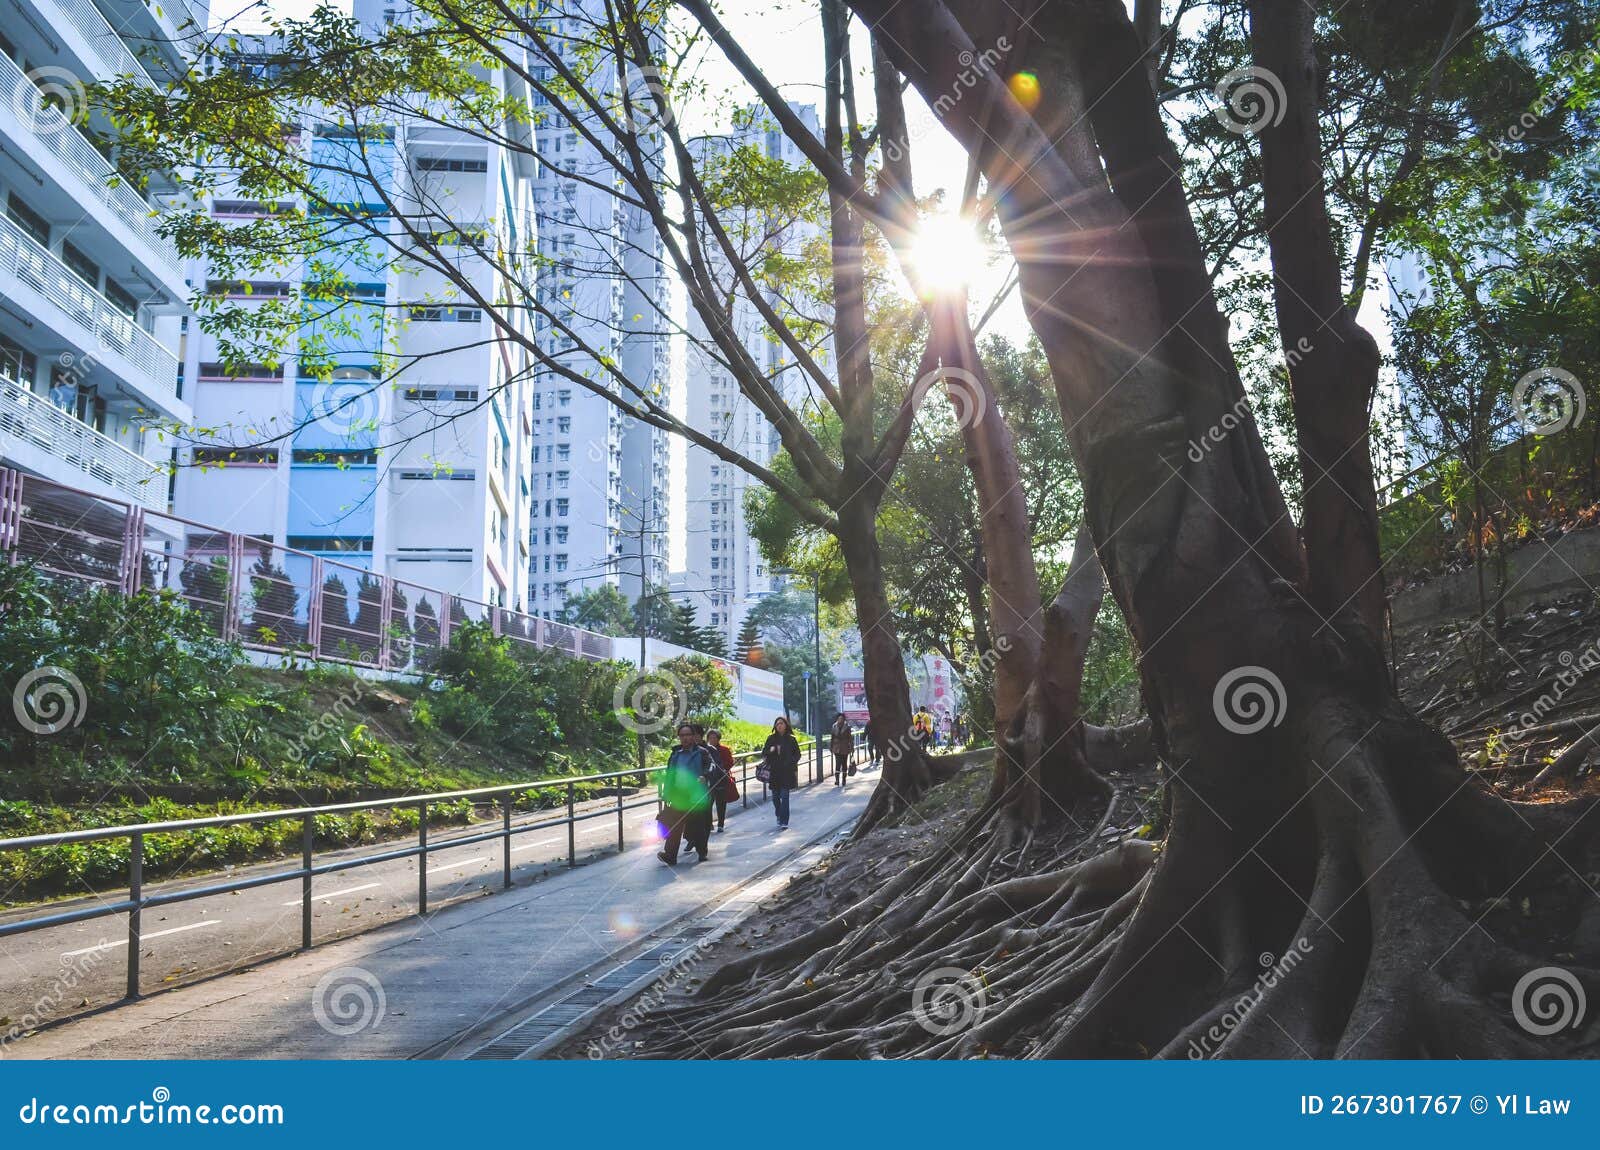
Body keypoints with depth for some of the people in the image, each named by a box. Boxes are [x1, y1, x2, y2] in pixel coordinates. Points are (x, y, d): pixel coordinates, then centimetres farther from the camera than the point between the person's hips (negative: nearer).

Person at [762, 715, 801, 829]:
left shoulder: (791, 739, 1)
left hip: (787, 772, -3)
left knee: (784, 796, -9)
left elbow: (797, 754, 6)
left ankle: (784, 822, -8)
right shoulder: (771, 739, 6)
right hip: (774, 772, 3)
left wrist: (791, 763, -11)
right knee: (775, 796, 9)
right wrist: (770, 750, -12)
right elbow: (764, 753, 9)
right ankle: (779, 817, 33)